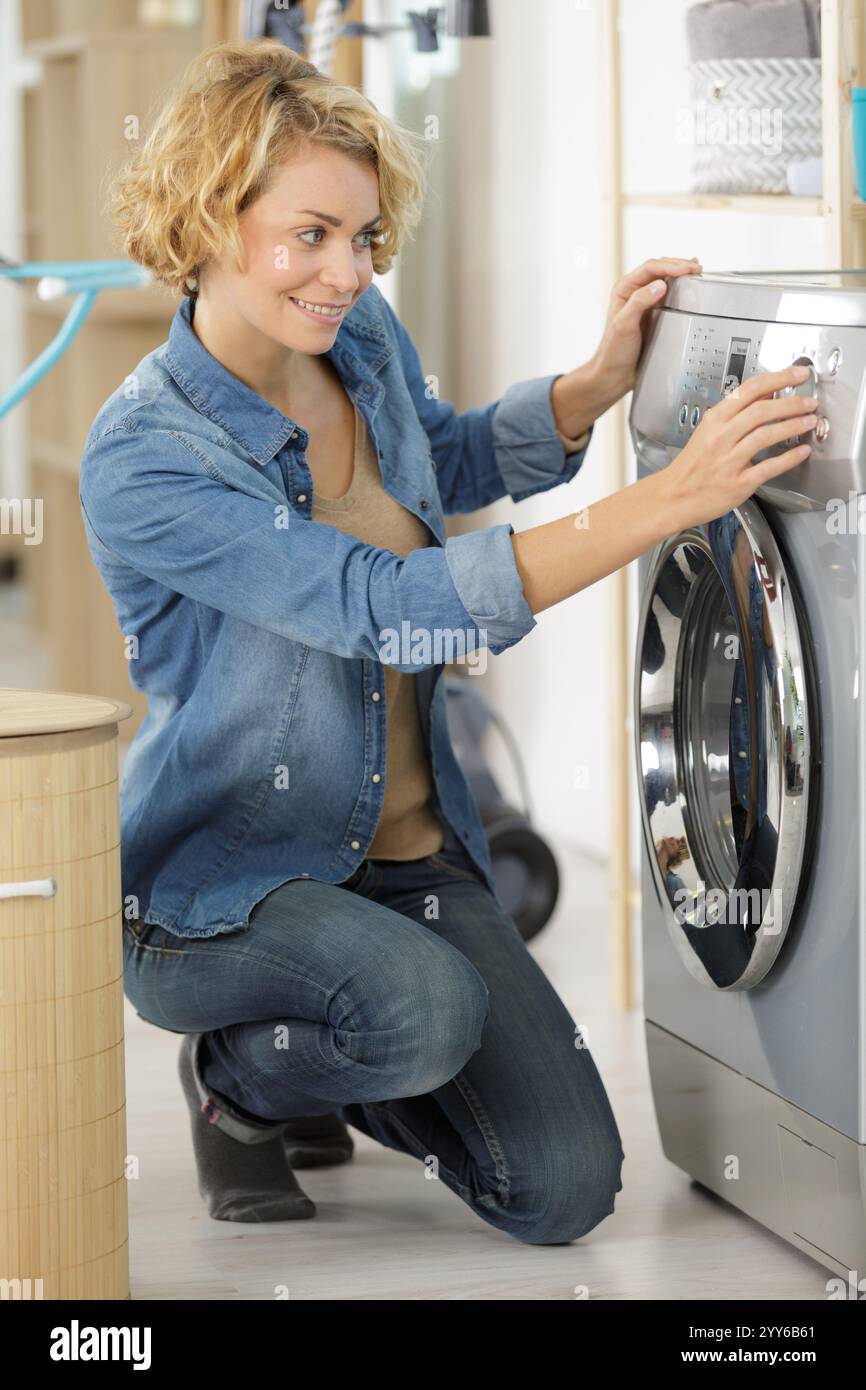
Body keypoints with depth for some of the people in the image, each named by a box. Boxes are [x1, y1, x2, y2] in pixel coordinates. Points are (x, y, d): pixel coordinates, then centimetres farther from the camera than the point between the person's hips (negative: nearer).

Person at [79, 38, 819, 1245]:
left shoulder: (362, 334, -3)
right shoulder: (142, 465, -24)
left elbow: (453, 463, 22)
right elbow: (394, 610, -32)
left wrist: (600, 383, 2)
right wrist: (672, 499, -35)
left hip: (410, 853, 6)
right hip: (219, 880, -6)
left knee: (566, 1190, -6)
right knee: (427, 1008, -37)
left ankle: (319, 1073, 23)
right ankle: (238, 1078, -2)